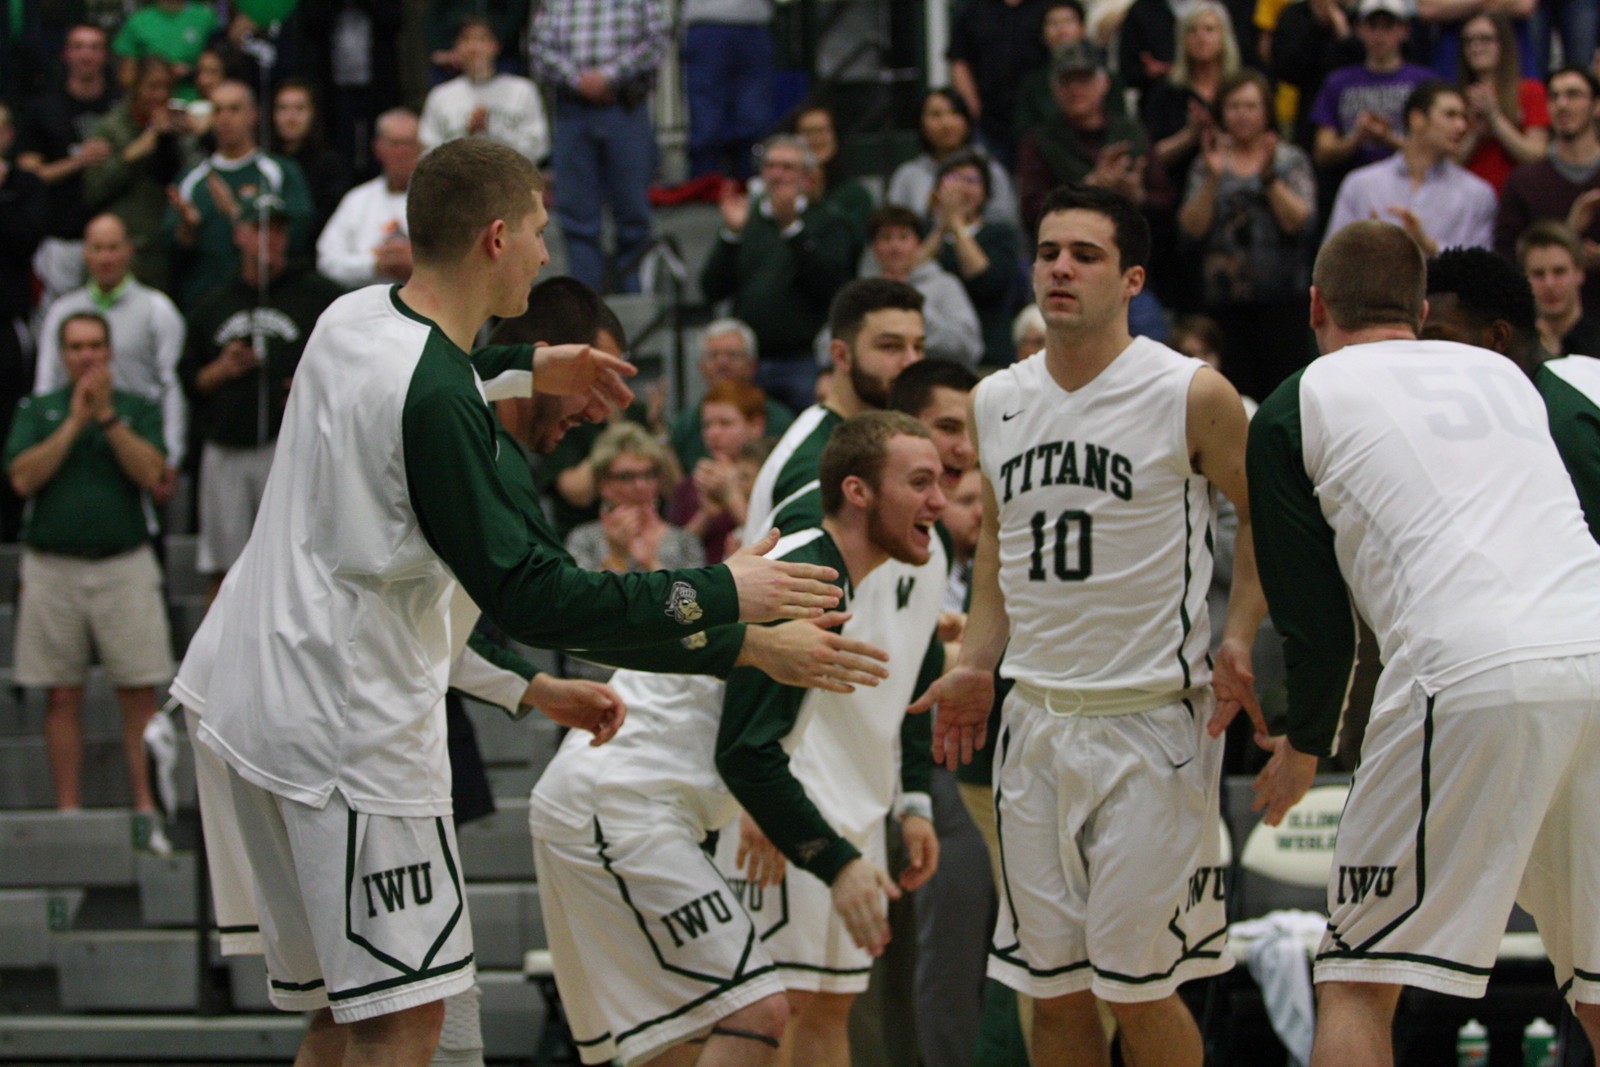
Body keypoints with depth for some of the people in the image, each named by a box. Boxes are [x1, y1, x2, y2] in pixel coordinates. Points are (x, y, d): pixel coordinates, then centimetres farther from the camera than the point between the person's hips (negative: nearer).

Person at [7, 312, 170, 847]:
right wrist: (75, 422, -9)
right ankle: (67, 814, 7)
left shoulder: (138, 410, 8)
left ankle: (146, 811, 2)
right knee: (63, 697, 3)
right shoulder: (36, 411, 9)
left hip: (125, 566, 0)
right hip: (53, 567, 1)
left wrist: (107, 417, -12)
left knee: (138, 693, -2)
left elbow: (151, 474, -8)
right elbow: (24, 478, -7)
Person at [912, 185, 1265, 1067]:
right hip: (1036, 719, 5)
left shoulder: (1192, 395, -9)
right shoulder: (996, 403, 8)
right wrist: (976, 665, 12)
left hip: (1150, 720, -5)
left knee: (1138, 987, -6)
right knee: (1051, 987, 7)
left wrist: (1237, 643, -9)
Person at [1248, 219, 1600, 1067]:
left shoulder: (1294, 407, 14)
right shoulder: (1504, 373, 27)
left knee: (1357, 981, 5)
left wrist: (1306, 746, 30)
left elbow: (1313, 616, 14)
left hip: (1467, 674, -4)